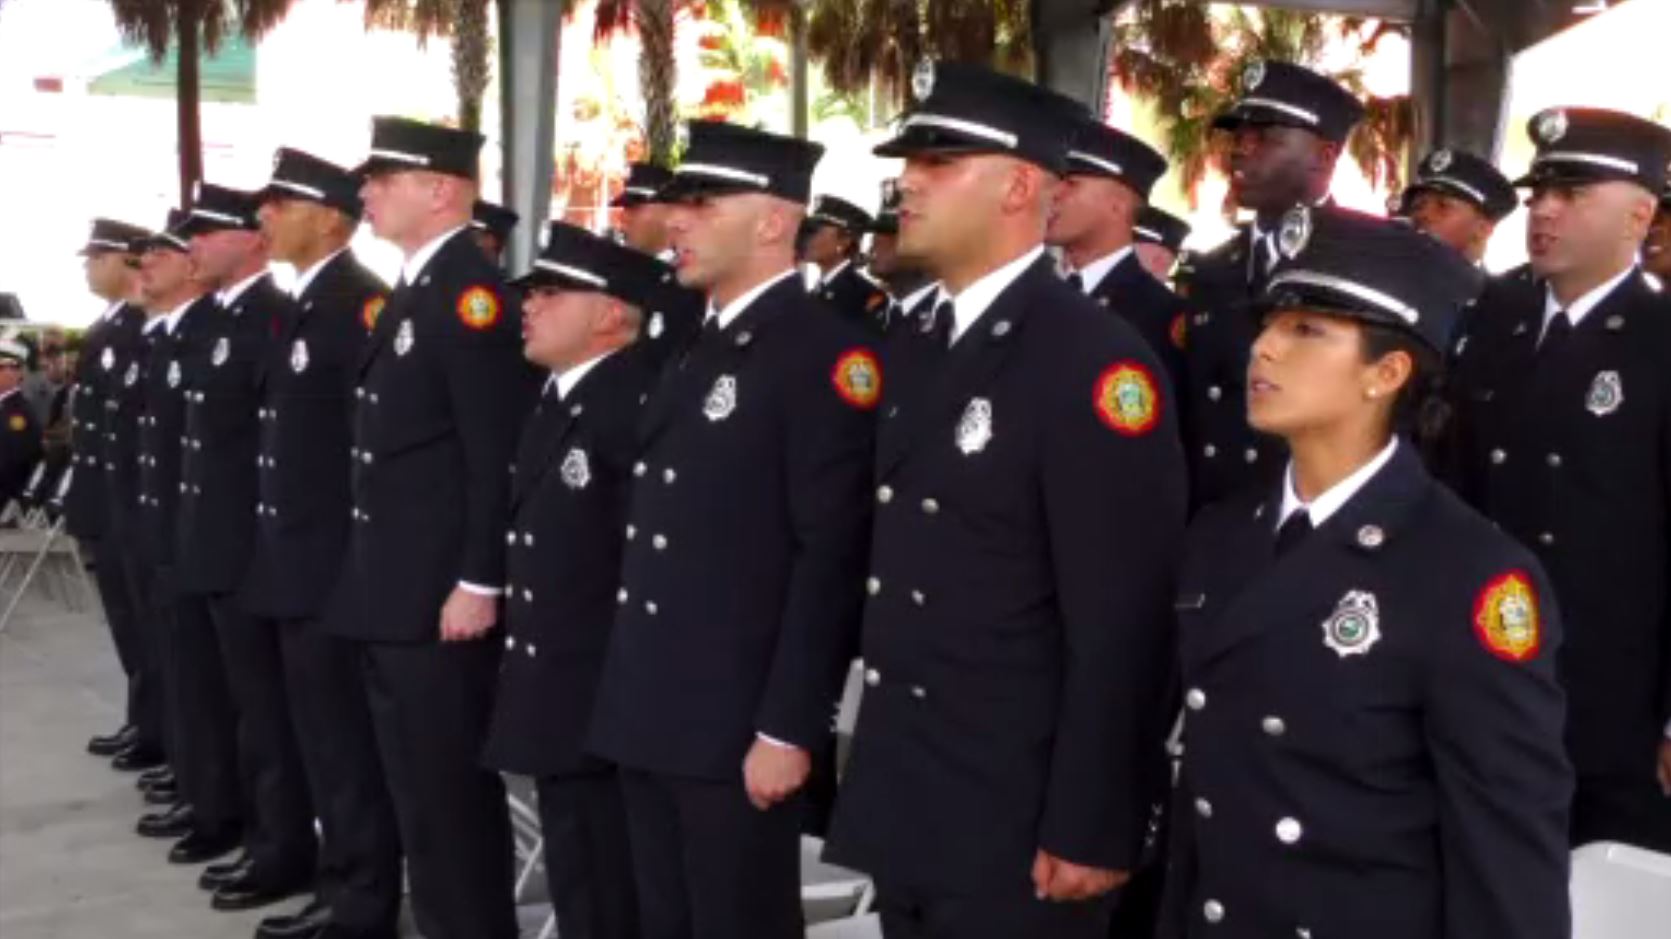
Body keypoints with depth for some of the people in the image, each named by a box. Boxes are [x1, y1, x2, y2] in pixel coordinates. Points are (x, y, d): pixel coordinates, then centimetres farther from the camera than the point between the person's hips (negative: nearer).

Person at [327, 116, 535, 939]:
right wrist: (369, 574, 18)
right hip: (392, 594, 10)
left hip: (441, 596, -10)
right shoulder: (413, 290, 15)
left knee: (452, 793, -1)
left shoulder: (473, 291, -14)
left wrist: (478, 583, -22)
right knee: (419, 791, 17)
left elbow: (499, 455, -20)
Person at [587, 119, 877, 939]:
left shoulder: (826, 354, -13)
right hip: (650, 718, 8)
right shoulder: (697, 349, 14)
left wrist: (788, 729, -20)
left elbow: (832, 558, -19)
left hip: (740, 727, -8)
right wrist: (629, 691, 14)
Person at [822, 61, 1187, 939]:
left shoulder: (1094, 360, -16)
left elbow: (1120, 624, -19)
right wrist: (873, 771, 11)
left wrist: (1091, 829, -17)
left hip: (1017, 824, -7)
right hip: (902, 808, 7)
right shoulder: (910, 350, 9)